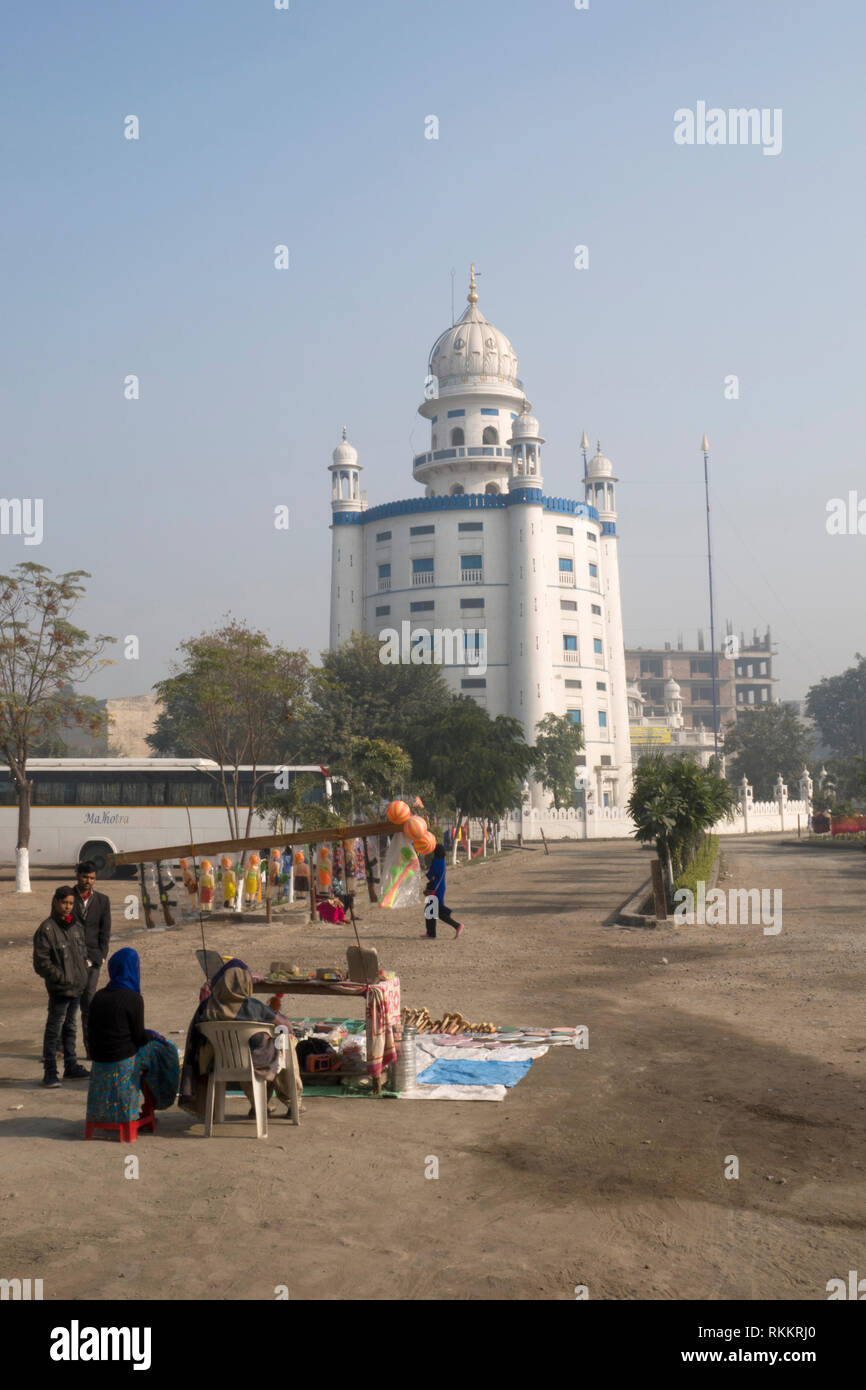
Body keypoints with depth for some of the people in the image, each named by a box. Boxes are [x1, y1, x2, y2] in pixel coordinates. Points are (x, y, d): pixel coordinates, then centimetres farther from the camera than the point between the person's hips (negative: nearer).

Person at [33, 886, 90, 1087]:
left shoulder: (76, 925, 9)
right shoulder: (46, 929, -13)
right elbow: (41, 962, -14)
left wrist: (83, 973, 11)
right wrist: (61, 977, -16)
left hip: (77, 987, 7)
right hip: (59, 989, -7)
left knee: (70, 1028, 18)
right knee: (54, 1030, -2)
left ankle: (71, 1067, 27)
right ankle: (50, 1072, 6)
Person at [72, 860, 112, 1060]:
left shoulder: (102, 900, 9)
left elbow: (105, 931, 8)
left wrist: (99, 957, -1)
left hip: (91, 959, 2)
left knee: (89, 1004, 1)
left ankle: (91, 1049, 6)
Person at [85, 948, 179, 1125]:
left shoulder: (98, 997, 3)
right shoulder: (133, 999, -16)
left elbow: (95, 1032, 10)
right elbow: (139, 1037, -12)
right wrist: (153, 1035, 11)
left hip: (99, 1063, 7)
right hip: (124, 1063, -6)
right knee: (162, 1047, 16)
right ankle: (154, 1101, 28)